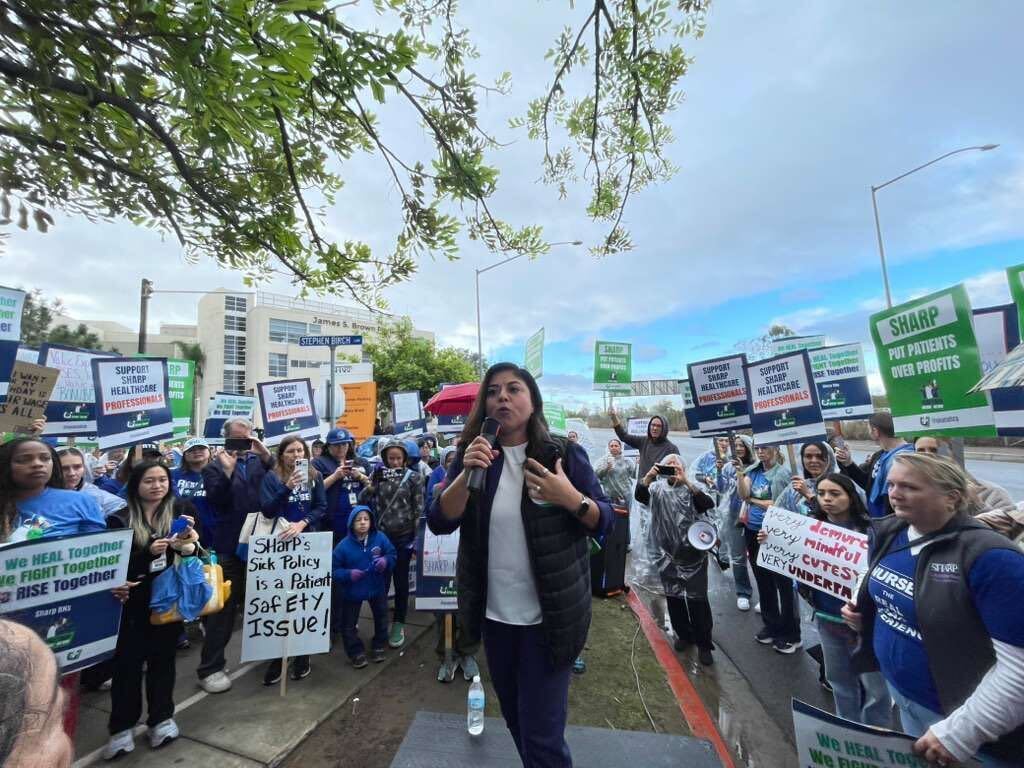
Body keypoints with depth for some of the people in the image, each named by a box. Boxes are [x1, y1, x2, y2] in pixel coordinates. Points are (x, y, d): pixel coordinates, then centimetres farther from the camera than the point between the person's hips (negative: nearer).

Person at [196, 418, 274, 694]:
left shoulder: (260, 461, 4)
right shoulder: (215, 467, -2)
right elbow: (215, 500, -15)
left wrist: (267, 456, -18)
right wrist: (227, 470, -25)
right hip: (230, 546, -3)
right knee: (224, 607, 6)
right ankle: (209, 668, 20)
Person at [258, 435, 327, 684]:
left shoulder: (314, 476, 3)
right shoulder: (272, 477, -1)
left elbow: (321, 507, -1)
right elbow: (267, 510, -9)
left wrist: (302, 523, -17)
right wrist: (287, 488, -22)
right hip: (279, 542, -1)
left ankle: (302, 656, 23)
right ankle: (276, 657, 19)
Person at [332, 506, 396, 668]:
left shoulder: (380, 538, -16)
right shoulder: (344, 545, -19)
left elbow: (392, 555, -6)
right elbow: (334, 569, -13)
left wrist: (386, 561, -27)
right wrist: (348, 574, -29)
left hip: (377, 587, 2)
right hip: (353, 590, -1)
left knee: (381, 618, 19)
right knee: (348, 624, 11)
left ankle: (378, 646, 43)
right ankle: (357, 652, 34)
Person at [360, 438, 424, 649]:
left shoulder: (413, 477, -4)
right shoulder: (377, 475, 4)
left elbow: (419, 509, -4)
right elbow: (363, 501, 1)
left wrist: (418, 538, -6)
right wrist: (372, 485, -16)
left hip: (404, 536, -2)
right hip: (380, 536, 2)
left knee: (401, 580, 7)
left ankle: (398, 624, 23)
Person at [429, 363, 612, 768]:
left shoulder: (563, 454, -11)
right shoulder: (474, 456, -3)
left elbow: (605, 522, -7)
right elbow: (439, 523, -11)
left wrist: (571, 498, -27)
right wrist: (466, 474, -28)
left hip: (549, 615, -3)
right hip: (494, 614, 4)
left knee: (542, 734, 5)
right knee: (515, 718, 25)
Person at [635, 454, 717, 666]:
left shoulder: (695, 487, -2)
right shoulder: (657, 488, 2)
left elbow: (708, 504, -21)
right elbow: (640, 495, -16)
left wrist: (686, 482, -33)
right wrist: (648, 476, -33)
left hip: (694, 555, -2)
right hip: (668, 555, 2)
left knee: (698, 600, 2)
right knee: (673, 598, 14)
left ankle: (704, 643, 20)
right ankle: (683, 634, 35)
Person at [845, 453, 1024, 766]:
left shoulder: (989, 556, -26)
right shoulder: (887, 534, -6)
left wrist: (960, 731, -25)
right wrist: (861, 611, -4)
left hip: (957, 713, -6)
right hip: (900, 692, 6)